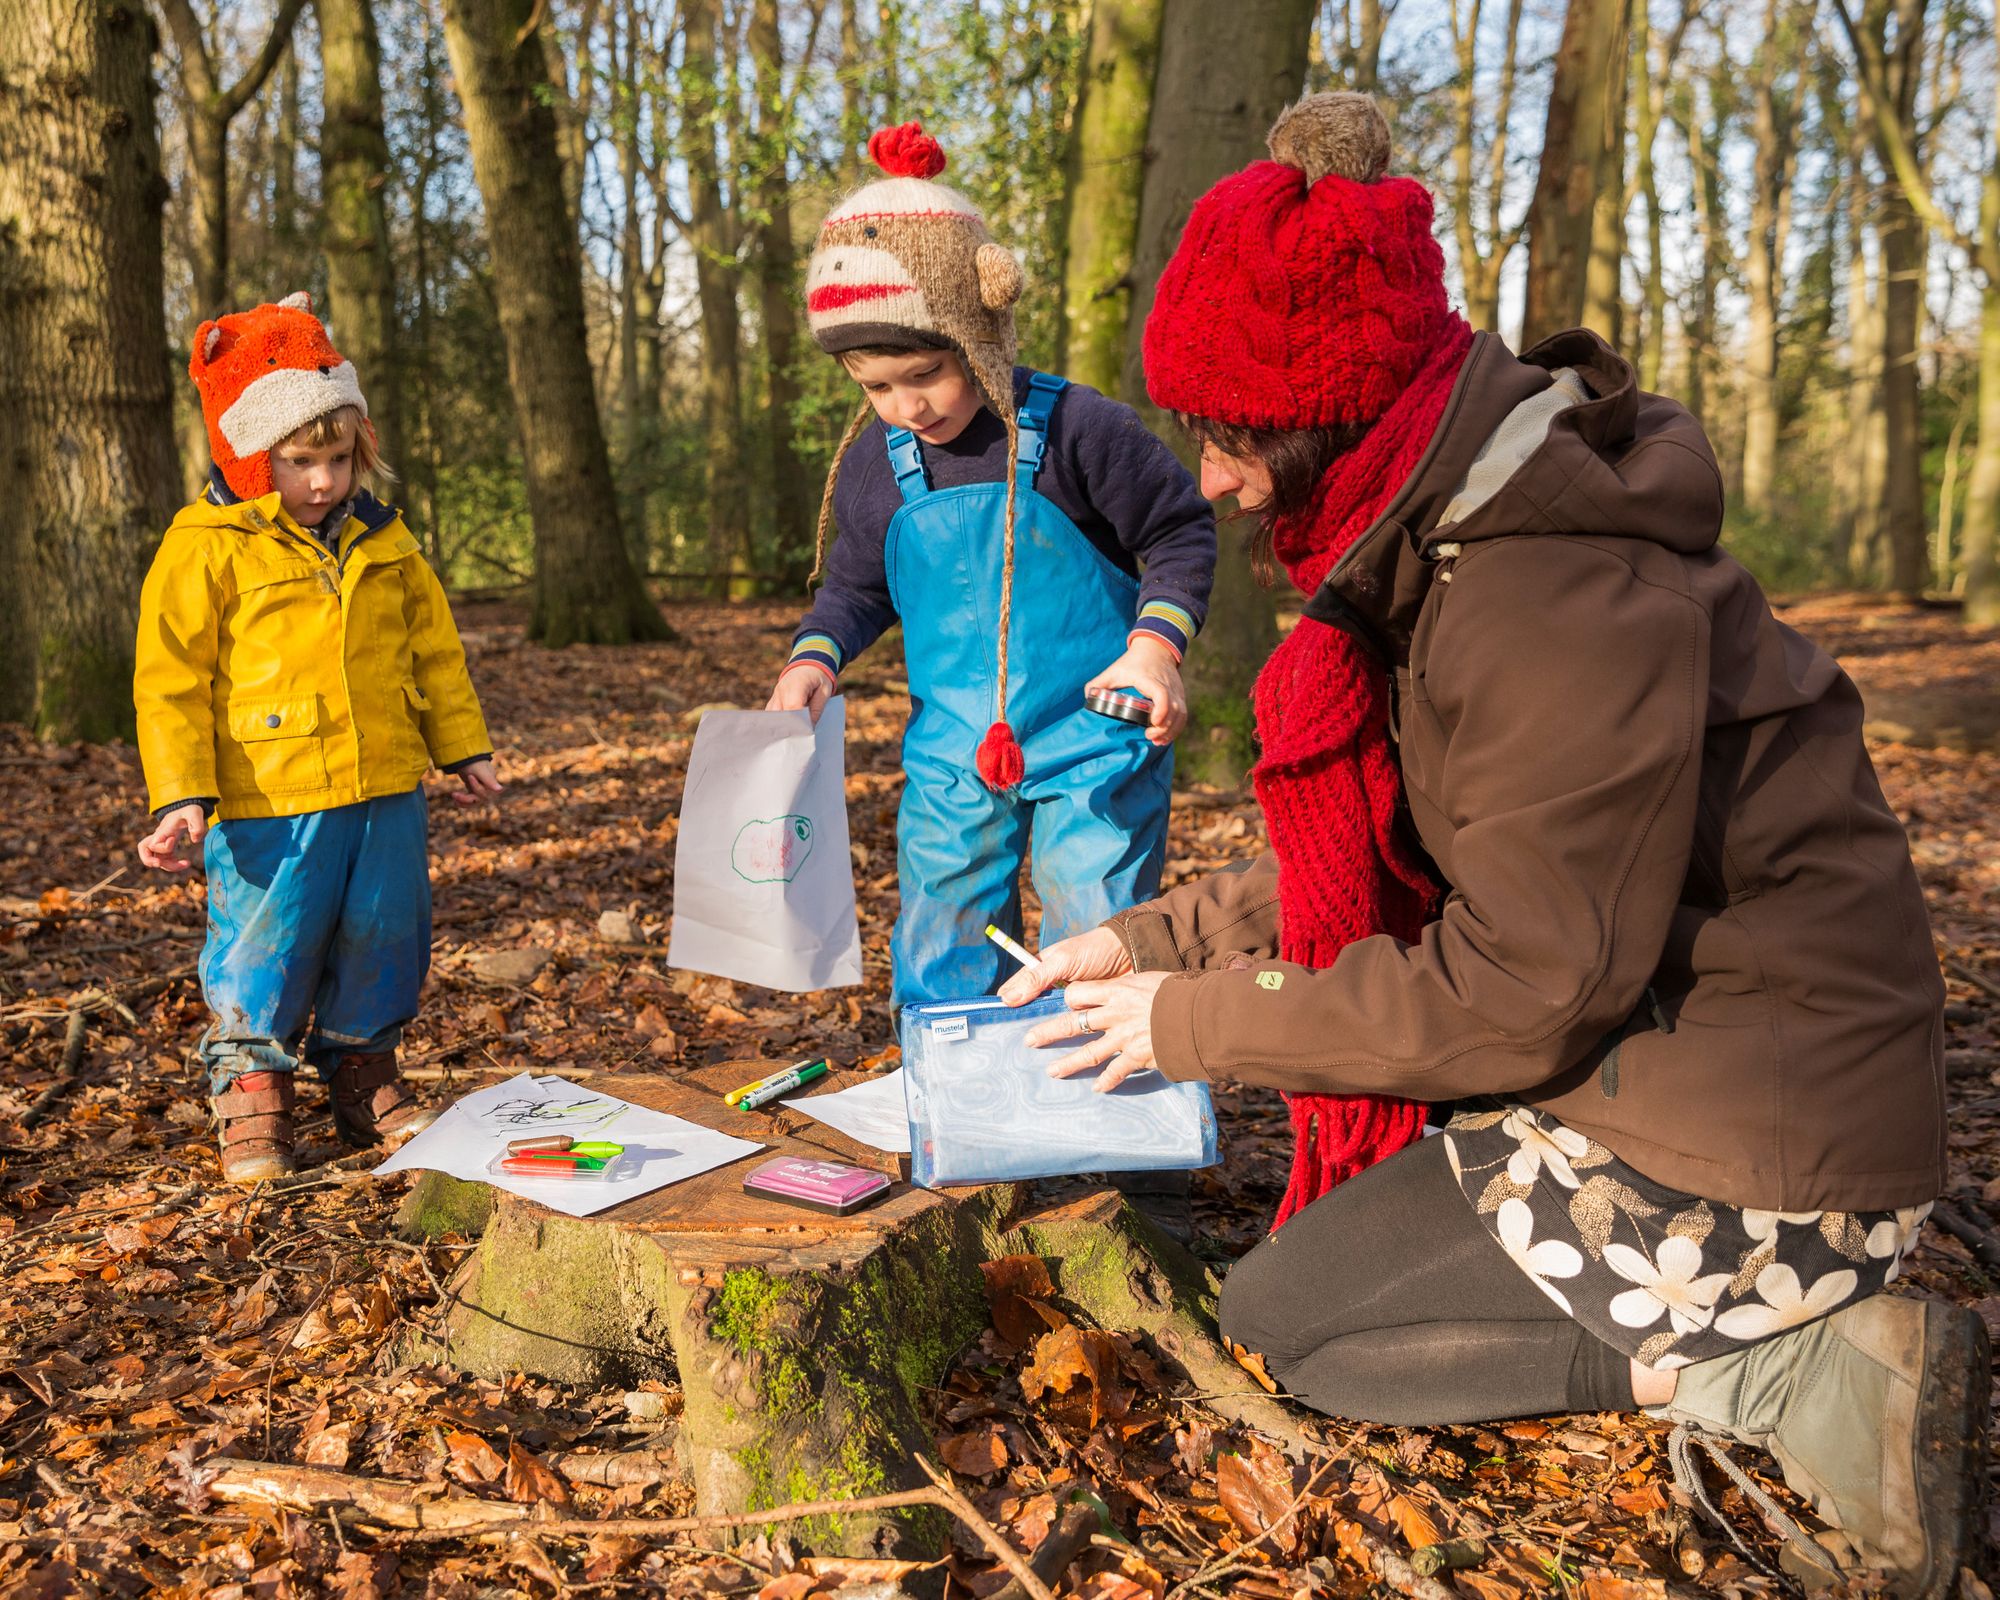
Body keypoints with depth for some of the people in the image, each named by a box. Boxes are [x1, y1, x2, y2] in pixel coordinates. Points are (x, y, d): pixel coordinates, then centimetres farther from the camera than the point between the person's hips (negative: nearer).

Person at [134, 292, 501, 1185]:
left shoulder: (380, 537, 8)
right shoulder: (206, 548, -6)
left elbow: (434, 648, 16)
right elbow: (170, 681, -6)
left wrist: (462, 748, 17)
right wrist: (180, 797, -12)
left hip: (385, 792, 5)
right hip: (268, 803, -4)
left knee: (382, 942, 13)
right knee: (264, 952, 4)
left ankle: (364, 1076, 32)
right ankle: (253, 1095, 24)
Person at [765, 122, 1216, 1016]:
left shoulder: (1077, 429, -14)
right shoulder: (874, 460, 1)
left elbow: (1182, 531, -3)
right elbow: (860, 581, 17)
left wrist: (1156, 641, -19)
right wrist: (816, 654, -2)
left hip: (1092, 736, -4)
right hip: (950, 755, 5)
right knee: (937, 977, 13)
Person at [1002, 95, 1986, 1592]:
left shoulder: (1559, 589, -28)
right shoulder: (1441, 533, 3)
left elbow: (1522, 995, -24)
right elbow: (1404, 852, 10)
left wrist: (1201, 1022, -14)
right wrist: (1153, 939, 5)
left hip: (1759, 1154, -10)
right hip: (1645, 1045, 10)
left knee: (1277, 1311, 2)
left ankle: (1798, 1375, -5)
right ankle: (1744, 1333, 14)